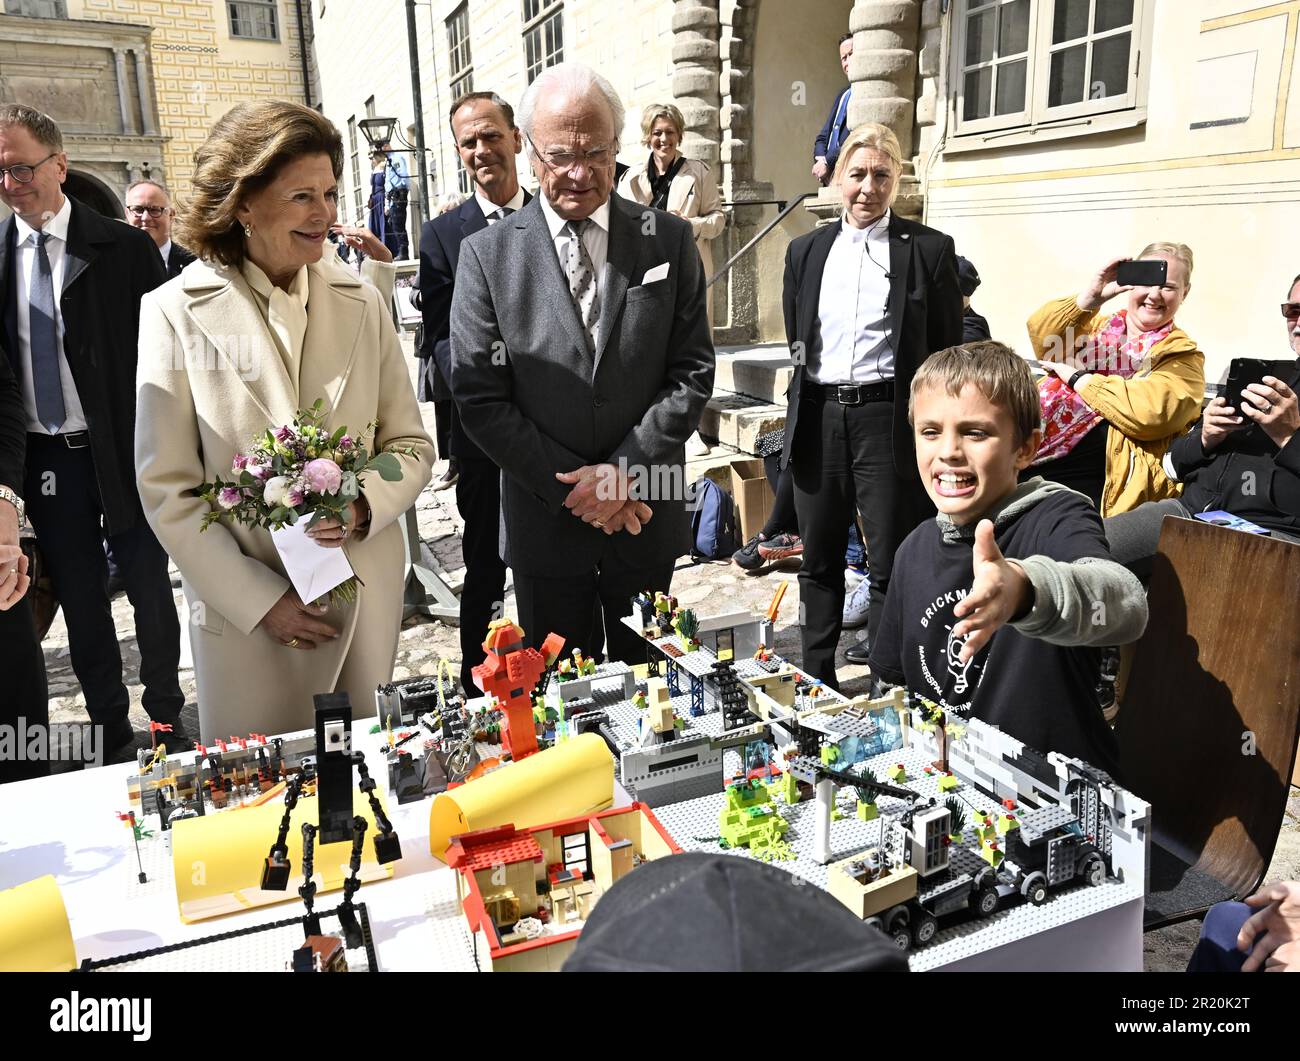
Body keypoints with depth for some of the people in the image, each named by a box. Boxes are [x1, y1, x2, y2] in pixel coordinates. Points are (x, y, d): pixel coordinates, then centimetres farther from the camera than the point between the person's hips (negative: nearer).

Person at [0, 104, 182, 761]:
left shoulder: (124, 247, -5)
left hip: (125, 451, -3)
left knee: (148, 586, 8)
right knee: (80, 600, 12)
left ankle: (166, 714, 27)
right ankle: (109, 727, 27)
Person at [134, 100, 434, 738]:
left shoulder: (363, 304, 2)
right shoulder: (175, 314, -7)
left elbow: (411, 444, 5)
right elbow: (167, 491, -6)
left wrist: (364, 506, -16)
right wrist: (261, 601, -11)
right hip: (244, 612, -2)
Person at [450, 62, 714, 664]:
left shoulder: (669, 241, -1)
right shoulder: (487, 255, -4)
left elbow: (693, 373, -3)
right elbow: (479, 398, -7)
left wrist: (623, 472, -14)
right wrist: (573, 489, -12)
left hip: (646, 514, 1)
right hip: (544, 519, -1)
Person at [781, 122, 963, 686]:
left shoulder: (929, 249, 0)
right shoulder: (805, 251, 11)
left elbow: (947, 351, 0)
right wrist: (802, 414, 12)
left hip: (888, 419, -4)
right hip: (817, 418, 4)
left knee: (891, 566, 2)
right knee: (819, 560, 13)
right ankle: (816, 679, 28)